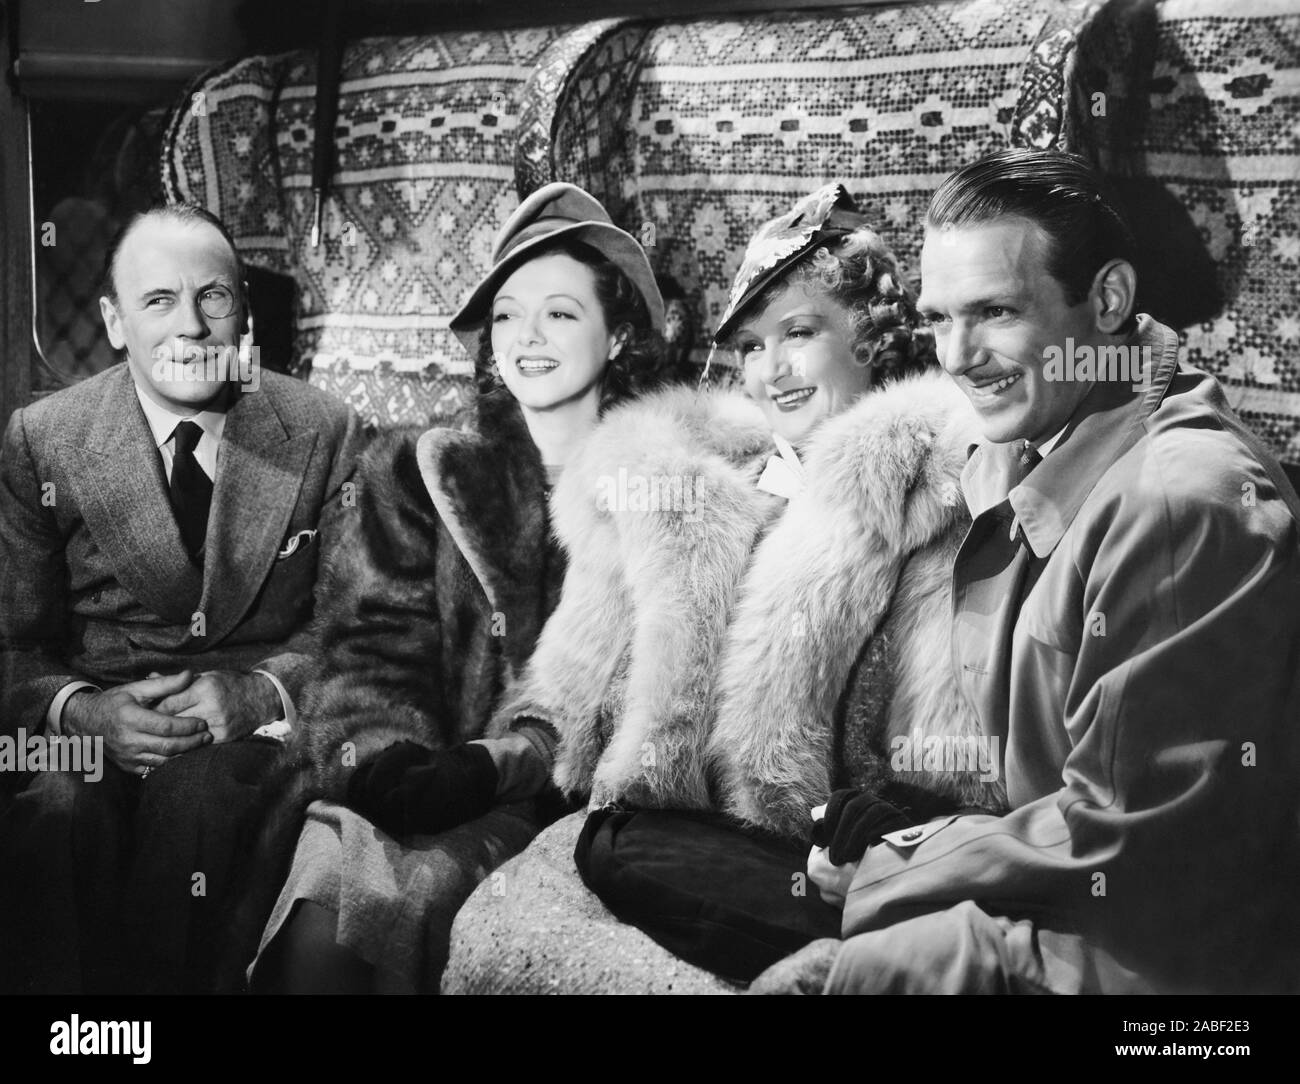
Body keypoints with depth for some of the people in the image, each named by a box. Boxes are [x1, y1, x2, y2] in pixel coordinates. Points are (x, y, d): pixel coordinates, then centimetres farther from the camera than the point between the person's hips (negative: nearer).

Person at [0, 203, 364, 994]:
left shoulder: (326, 434, 1)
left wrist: (259, 690, -17)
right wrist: (79, 711, -18)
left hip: (256, 725, 0)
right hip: (97, 725, 1)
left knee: (196, 794, -34)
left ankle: (149, 976, -12)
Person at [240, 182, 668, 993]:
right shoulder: (422, 472, 16)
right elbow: (375, 650, 7)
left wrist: (502, 765, -16)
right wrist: (385, 758, -16)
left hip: (573, 800, -2)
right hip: (434, 780, 2)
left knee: (387, 893, -29)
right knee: (323, 896, -29)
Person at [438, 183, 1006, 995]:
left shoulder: (929, 486, 5)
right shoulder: (675, 475, 21)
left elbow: (963, 773, -1)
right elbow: (573, 690, 22)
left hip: (820, 859, -4)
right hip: (670, 828, 4)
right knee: (500, 931, -27)